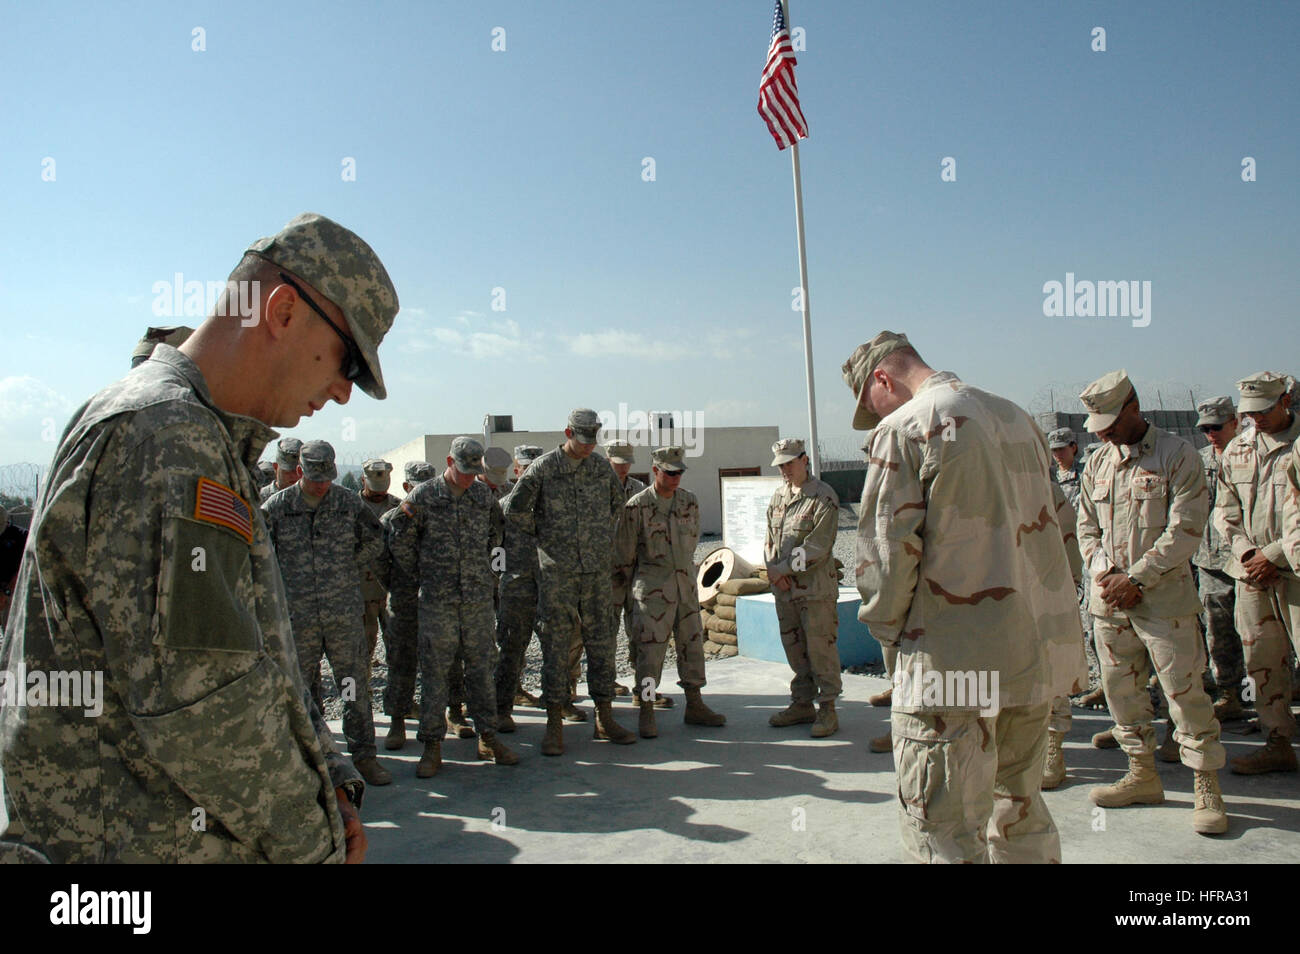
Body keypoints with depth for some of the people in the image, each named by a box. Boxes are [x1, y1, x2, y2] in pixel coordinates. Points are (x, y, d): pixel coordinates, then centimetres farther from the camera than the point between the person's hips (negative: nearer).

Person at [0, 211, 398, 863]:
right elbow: (197, 698, -26)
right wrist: (315, 840, -13)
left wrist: (331, 779, 4)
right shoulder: (163, 433, -20)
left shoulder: (208, 443, 13)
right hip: (142, 843, -9)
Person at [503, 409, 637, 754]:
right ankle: (555, 725, 8)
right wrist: (543, 538, 5)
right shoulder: (543, 468, -6)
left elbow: (617, 505, 22)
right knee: (556, 645, 0)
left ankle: (604, 719, 16)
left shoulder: (603, 467, 6)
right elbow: (515, 509, -4)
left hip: (597, 570, 4)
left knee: (601, 642, 6)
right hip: (556, 571, -3)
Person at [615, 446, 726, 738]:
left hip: (686, 583, 5)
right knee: (650, 648, -5)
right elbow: (625, 552, -1)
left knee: (691, 643, 10)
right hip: (652, 588, -5)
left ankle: (695, 707, 22)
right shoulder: (637, 505, -9)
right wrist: (626, 585, 6)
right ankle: (647, 715, 4)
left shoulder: (690, 501, 6)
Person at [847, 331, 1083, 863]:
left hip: (955, 659, -8)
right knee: (1019, 810, 22)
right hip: (1041, 651, 8)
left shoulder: (903, 428, -9)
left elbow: (886, 547, -13)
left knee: (941, 833, 1)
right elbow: (1049, 525, 18)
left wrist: (887, 627, 3)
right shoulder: (1016, 418, 13)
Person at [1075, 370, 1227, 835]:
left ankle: (1206, 787, 11)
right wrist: (1104, 573, -3)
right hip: (1109, 601, 5)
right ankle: (1143, 775, 25)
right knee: (1121, 690, 11)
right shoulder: (1097, 464, 11)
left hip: (1163, 599, -5)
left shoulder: (1178, 455, -6)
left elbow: (1184, 530, -11)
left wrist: (1136, 579, -13)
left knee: (1184, 690, -2)